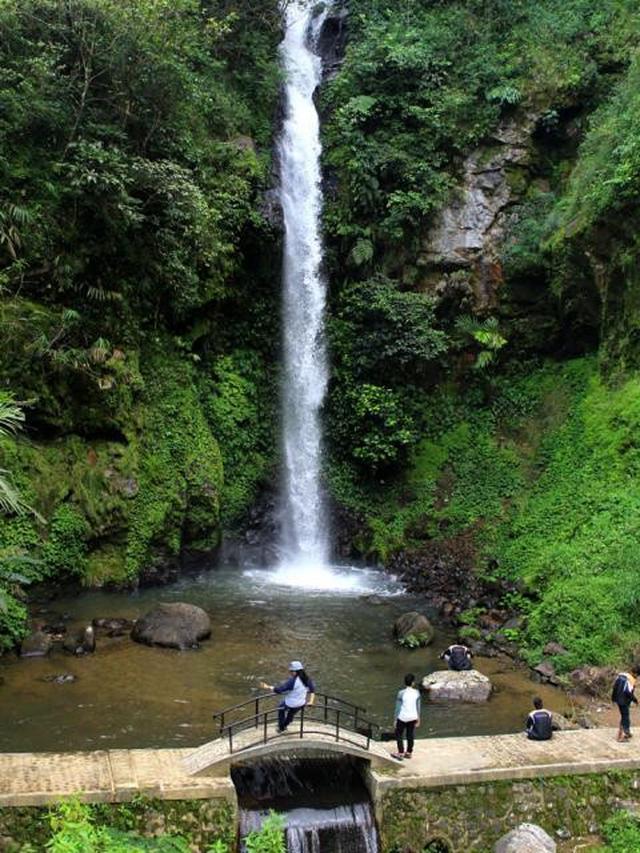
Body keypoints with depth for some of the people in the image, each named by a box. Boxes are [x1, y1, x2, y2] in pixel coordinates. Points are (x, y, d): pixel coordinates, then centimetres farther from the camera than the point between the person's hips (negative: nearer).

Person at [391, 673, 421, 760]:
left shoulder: (401, 693, -16)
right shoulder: (416, 692, -7)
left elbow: (398, 707, -11)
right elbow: (418, 706, 3)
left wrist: (396, 719, -1)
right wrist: (418, 718, 16)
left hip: (402, 718, -4)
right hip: (413, 717, 4)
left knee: (399, 735, 12)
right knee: (410, 735, 16)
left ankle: (401, 753, 13)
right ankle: (409, 753, 25)